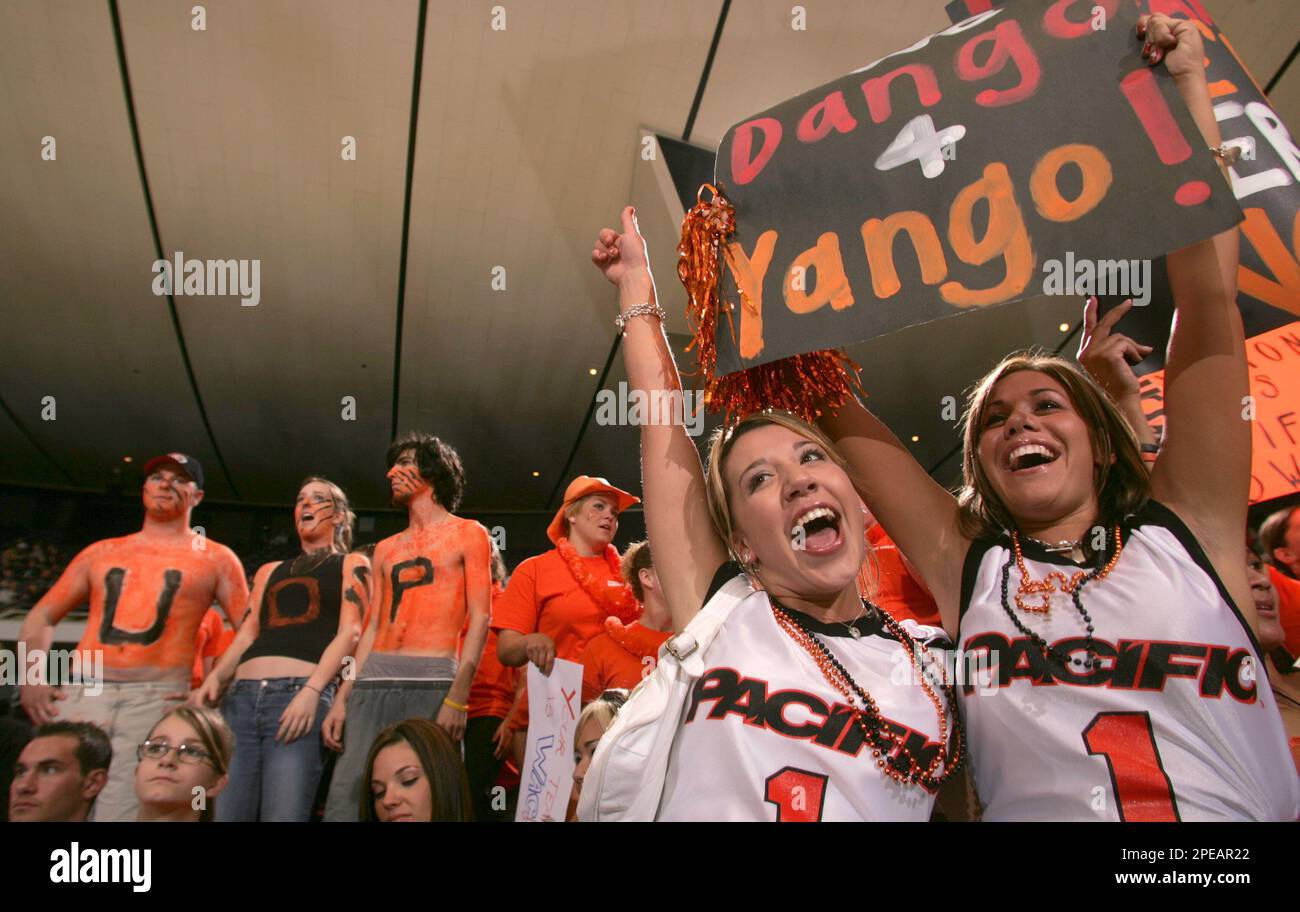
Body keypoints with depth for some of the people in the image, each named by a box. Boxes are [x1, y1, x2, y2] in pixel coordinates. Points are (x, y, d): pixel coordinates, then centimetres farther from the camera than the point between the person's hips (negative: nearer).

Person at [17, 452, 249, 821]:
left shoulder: (215, 558, 9)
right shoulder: (100, 552, 19)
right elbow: (42, 616, 21)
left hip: (158, 699, -3)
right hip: (80, 694, 3)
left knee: (121, 813, -8)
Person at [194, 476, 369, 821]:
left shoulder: (351, 564, 13)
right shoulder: (270, 571, 28)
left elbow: (349, 633, 0)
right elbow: (248, 632, 21)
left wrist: (312, 691, -14)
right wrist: (216, 677, 1)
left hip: (300, 694, -5)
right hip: (242, 695, 5)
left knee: (282, 815, -13)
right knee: (222, 812, -5)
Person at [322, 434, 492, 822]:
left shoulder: (468, 534, 5)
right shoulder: (386, 549, 22)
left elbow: (479, 618, -4)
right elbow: (373, 627, 18)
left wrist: (458, 696, -14)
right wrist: (342, 698, 8)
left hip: (432, 682, -5)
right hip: (373, 681, 5)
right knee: (345, 796, -3)